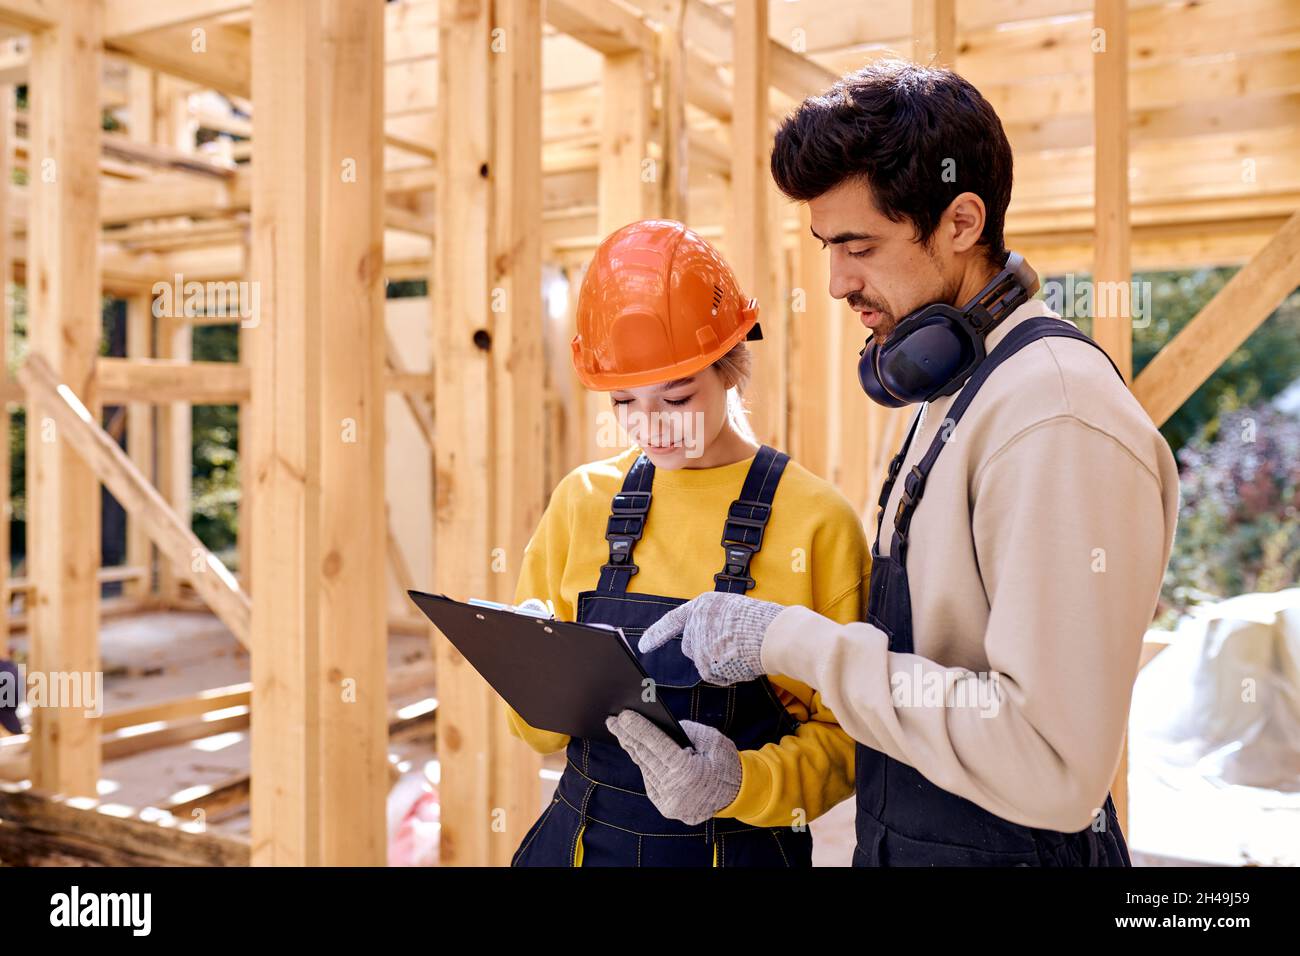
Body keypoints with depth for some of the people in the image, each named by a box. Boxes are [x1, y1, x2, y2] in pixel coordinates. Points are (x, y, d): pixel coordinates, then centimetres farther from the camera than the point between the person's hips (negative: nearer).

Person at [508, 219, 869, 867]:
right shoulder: (582, 502, -2)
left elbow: (844, 736, -7)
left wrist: (742, 781, -24)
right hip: (583, 836, 3)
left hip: (739, 846, -2)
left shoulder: (817, 521, -11)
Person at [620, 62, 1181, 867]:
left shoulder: (1058, 416, -24)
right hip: (896, 836, 9)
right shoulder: (951, 390, 6)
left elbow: (1052, 765, -28)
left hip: (1004, 845, -8)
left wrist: (792, 640, -24)